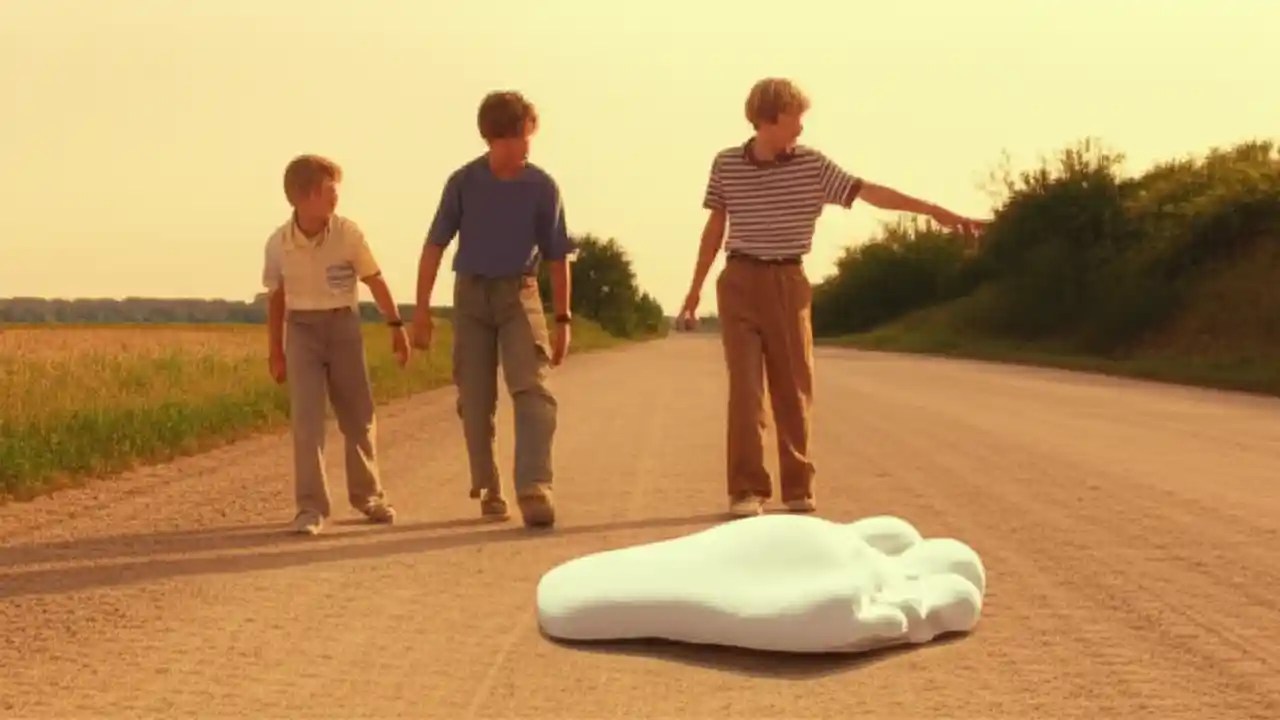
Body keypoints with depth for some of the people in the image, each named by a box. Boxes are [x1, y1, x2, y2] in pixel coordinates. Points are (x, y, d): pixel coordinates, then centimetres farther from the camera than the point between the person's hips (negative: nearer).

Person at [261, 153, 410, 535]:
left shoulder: (348, 233, -9)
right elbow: (276, 297, 5)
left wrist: (396, 325, 2)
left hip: (343, 325, 1)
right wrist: (275, 350, 8)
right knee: (305, 418, -10)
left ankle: (368, 494, 28)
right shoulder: (279, 243, -7)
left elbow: (375, 280, 1)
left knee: (358, 416, 9)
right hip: (302, 329, -1)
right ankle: (311, 506, -5)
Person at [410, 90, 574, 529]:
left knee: (532, 389, -17)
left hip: (519, 293, -1)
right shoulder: (463, 182, -5)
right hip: (471, 294, 1)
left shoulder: (542, 187, -5)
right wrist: (422, 309, -4)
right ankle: (488, 490, 19)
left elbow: (556, 257, 3)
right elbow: (435, 246, 0)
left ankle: (535, 489, -24)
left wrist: (563, 320, 4)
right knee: (475, 400, 5)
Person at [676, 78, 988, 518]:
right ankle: (747, 489, -3)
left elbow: (869, 192, -5)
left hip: (789, 283, 1)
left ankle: (798, 486, 14)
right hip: (739, 282, -1)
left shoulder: (813, 165, -1)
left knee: (795, 387, 4)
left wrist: (935, 211, -11)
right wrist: (695, 290, 12)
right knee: (746, 387, -6)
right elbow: (716, 226, 9)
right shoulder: (726, 163, 0)